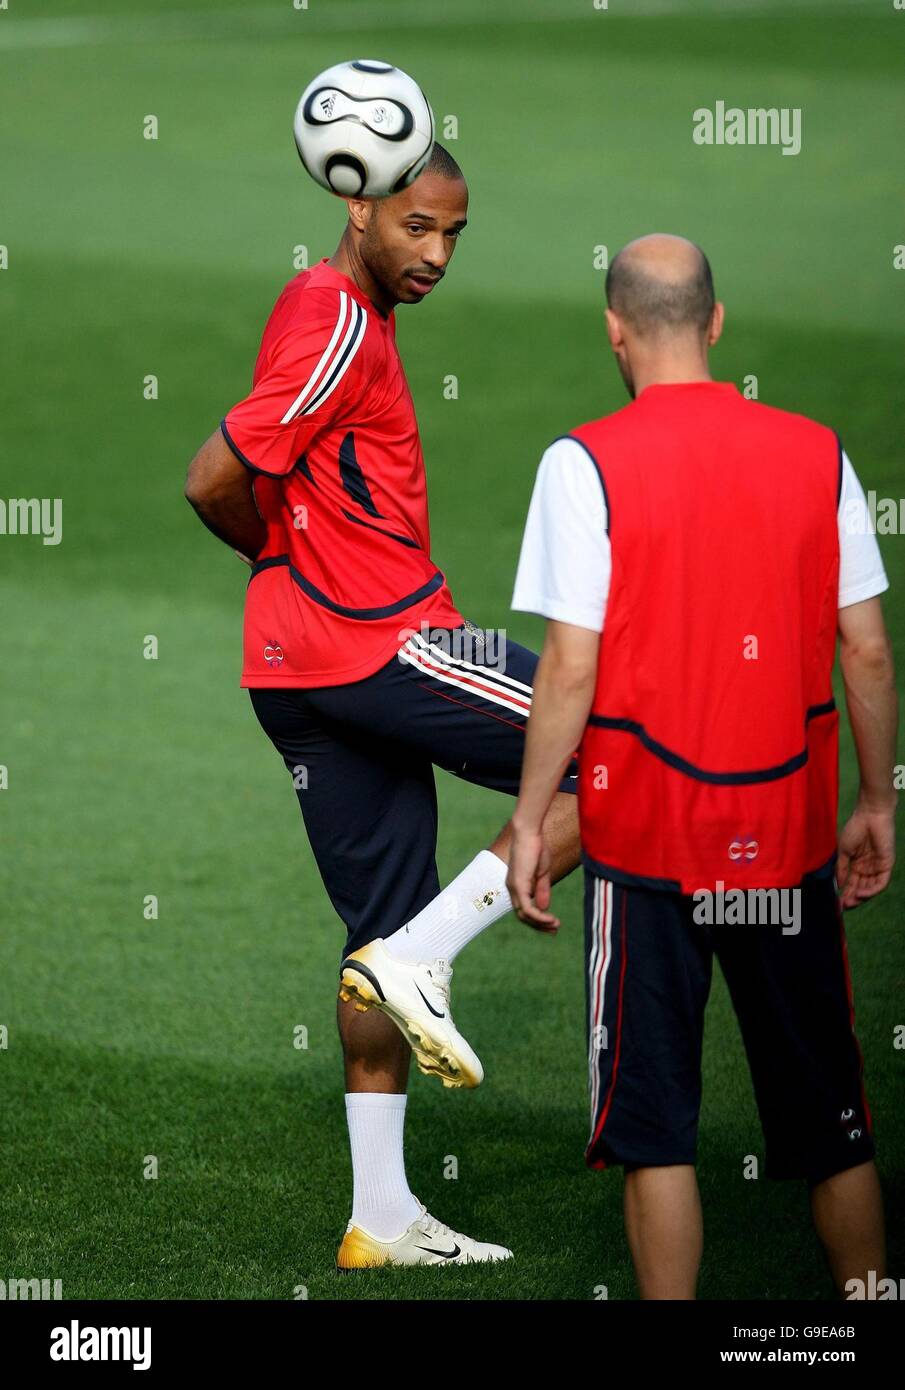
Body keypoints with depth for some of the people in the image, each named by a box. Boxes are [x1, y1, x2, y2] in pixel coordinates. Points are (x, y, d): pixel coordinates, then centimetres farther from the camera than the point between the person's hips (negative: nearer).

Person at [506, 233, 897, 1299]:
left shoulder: (586, 462, -8)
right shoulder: (817, 454, 2)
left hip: (647, 845, -3)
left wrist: (530, 822, -2)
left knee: (655, 1129, 3)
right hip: (792, 835, 3)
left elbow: (571, 667, -12)